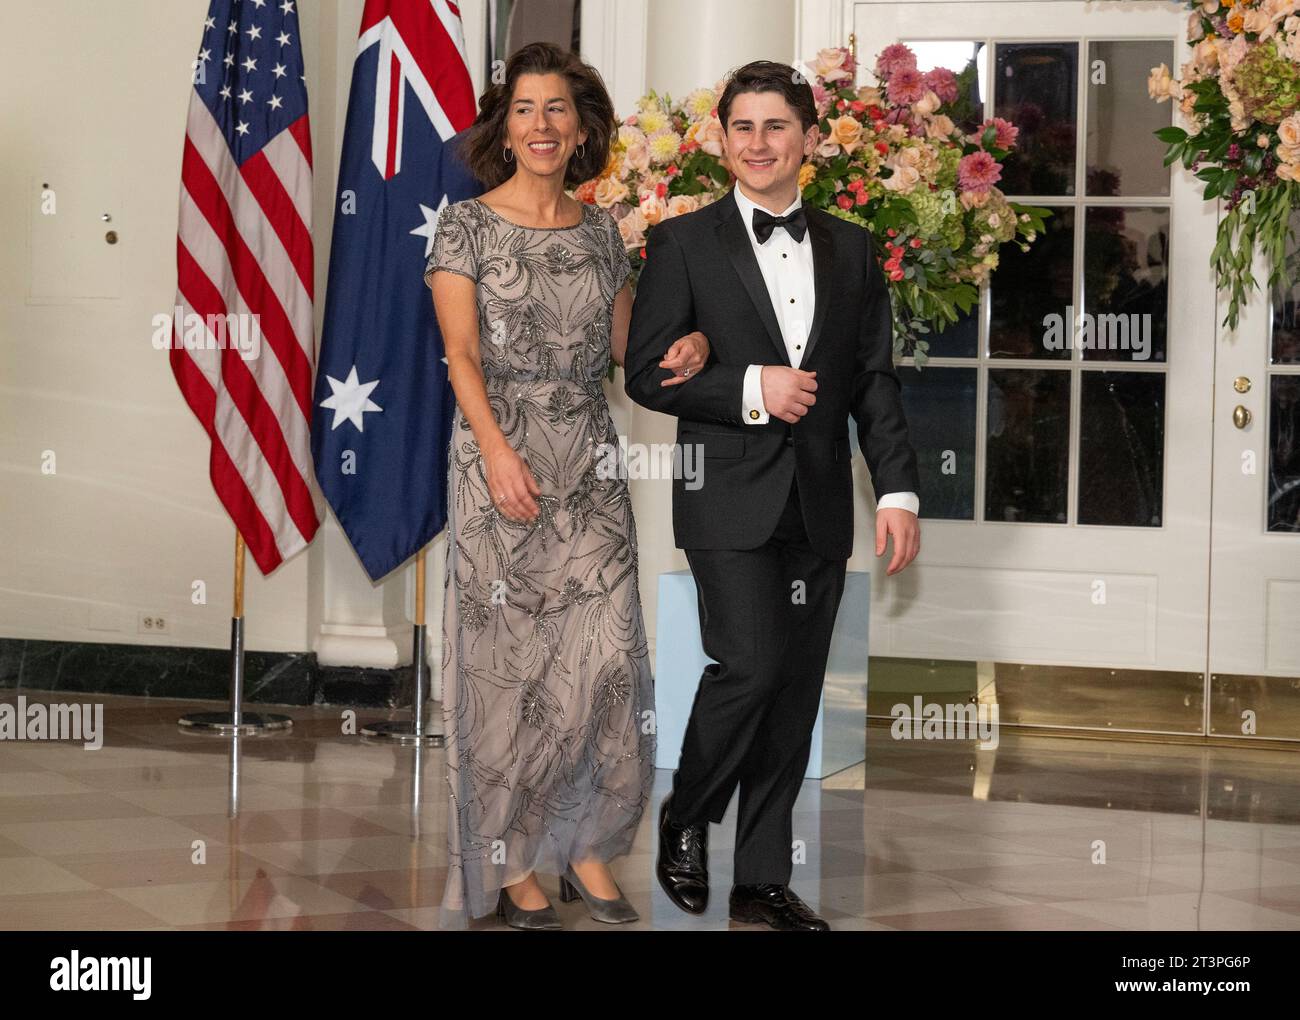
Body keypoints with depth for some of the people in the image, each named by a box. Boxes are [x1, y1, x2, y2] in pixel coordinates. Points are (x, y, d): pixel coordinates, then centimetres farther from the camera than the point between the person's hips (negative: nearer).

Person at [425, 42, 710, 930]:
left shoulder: (602, 230, 12)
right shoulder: (467, 225, -1)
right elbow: (462, 353, -10)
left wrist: (685, 347, -4)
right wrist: (497, 448, -24)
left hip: (591, 459, 4)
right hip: (500, 456, -4)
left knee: (605, 656, -1)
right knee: (508, 657, 0)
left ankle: (587, 847, 12)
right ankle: (511, 860, 10)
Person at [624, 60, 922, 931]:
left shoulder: (852, 250, 12)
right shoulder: (682, 244, 1)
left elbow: (876, 380, 10)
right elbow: (646, 373, -3)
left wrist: (898, 489, 0)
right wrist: (749, 391, -15)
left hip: (820, 503, 4)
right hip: (730, 498, -4)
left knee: (796, 692, 6)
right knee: (750, 665, -16)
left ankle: (763, 878, 15)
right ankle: (684, 821, 10)